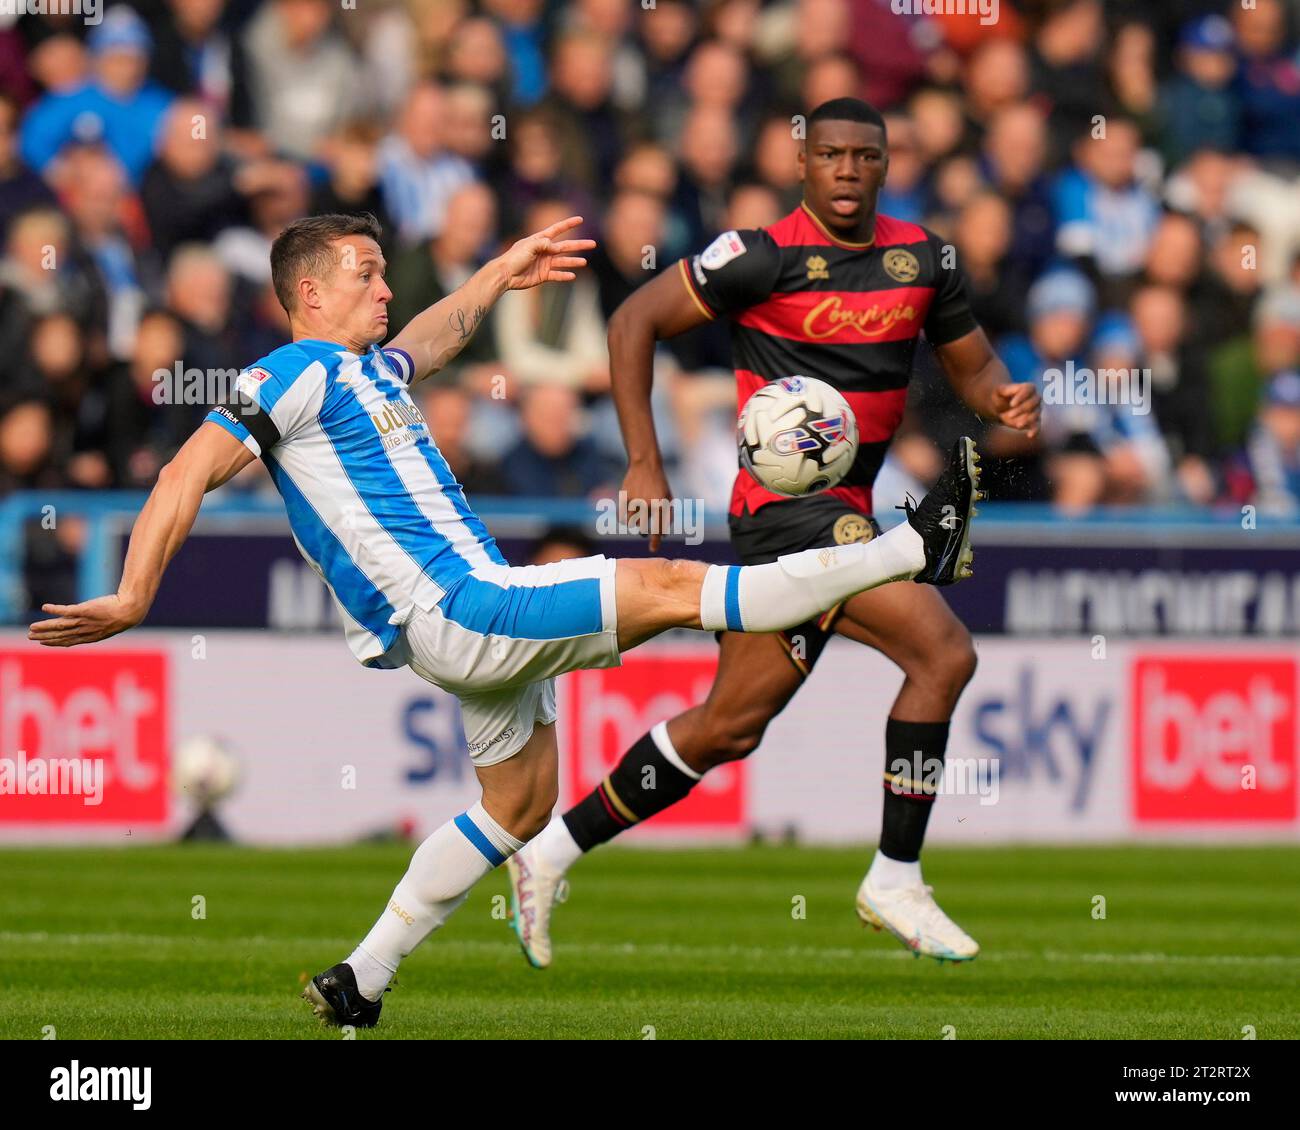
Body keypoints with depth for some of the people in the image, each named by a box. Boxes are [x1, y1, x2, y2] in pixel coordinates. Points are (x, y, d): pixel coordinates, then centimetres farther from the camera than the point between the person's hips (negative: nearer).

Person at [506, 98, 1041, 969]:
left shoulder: (922, 257, 10)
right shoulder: (764, 256, -9)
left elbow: (972, 364, 21)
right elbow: (635, 321, -5)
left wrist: (1004, 398, -3)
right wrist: (645, 465, -10)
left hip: (845, 509, 7)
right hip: (789, 504, -7)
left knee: (730, 727, 11)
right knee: (943, 650, -19)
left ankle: (555, 849, 23)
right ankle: (895, 880, -10)